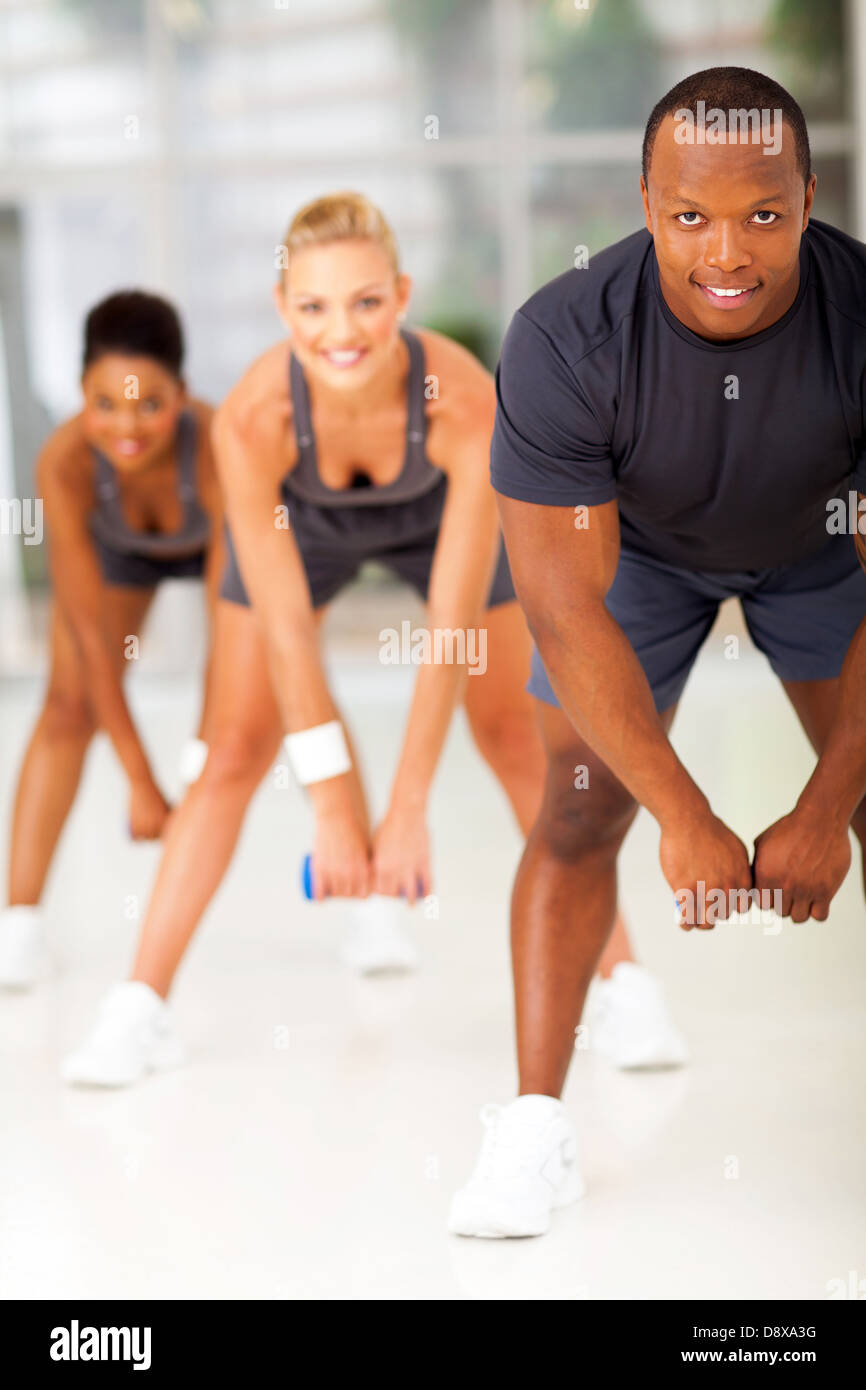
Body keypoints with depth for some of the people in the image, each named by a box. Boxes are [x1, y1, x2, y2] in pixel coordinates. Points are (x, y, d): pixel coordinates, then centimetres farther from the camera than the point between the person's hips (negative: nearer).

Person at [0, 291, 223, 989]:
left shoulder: (219, 448, -43)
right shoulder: (64, 463, -39)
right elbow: (91, 634, -34)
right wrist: (141, 782, -33)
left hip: (227, 535, -1)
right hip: (117, 542, 1)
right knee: (70, 703, -11)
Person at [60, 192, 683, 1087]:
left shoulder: (467, 400, -41)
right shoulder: (252, 417, -39)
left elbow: (454, 622, -37)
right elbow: (285, 628, -32)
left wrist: (409, 809, -36)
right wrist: (332, 808, -30)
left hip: (439, 516, 0)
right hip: (301, 522, 0)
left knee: (517, 739, -2)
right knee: (235, 753, -5)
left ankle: (619, 984, 10)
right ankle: (141, 1006, -1)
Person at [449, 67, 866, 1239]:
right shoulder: (564, 340, -38)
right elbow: (565, 606, -32)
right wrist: (688, 823, -30)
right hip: (635, 543, 0)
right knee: (579, 808, -5)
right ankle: (538, 1124, 3)